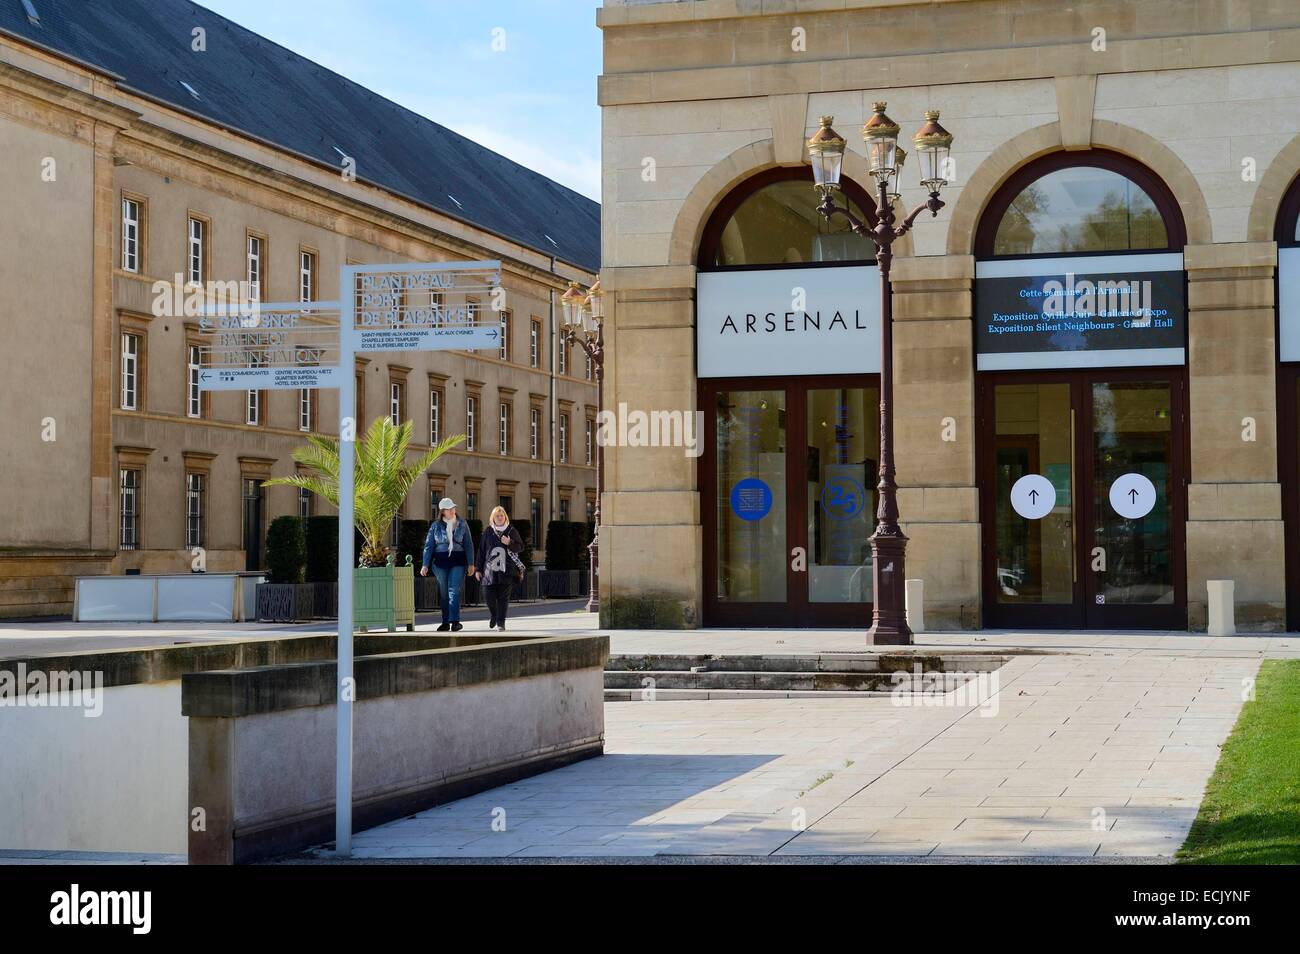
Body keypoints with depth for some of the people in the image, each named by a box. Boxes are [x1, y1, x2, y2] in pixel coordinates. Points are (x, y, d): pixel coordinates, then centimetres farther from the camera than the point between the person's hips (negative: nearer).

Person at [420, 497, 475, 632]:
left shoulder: (462, 524, 5)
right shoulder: (436, 526, 4)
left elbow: (468, 544, 7)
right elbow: (428, 545, 5)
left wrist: (471, 563, 3)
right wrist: (425, 564, -2)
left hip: (458, 561, -1)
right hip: (440, 561, 2)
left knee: (454, 590, -14)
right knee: (443, 594, 8)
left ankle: (455, 621, -20)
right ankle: (445, 622, 16)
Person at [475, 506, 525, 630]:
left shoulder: (511, 531, 6)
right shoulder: (488, 531, 8)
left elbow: (520, 547, 8)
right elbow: (481, 551, 9)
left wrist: (510, 543, -13)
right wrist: (479, 569, 7)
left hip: (506, 569, -1)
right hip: (490, 569, 1)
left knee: (503, 596, -3)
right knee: (488, 595, -4)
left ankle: (501, 622, 5)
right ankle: (494, 616, 24)